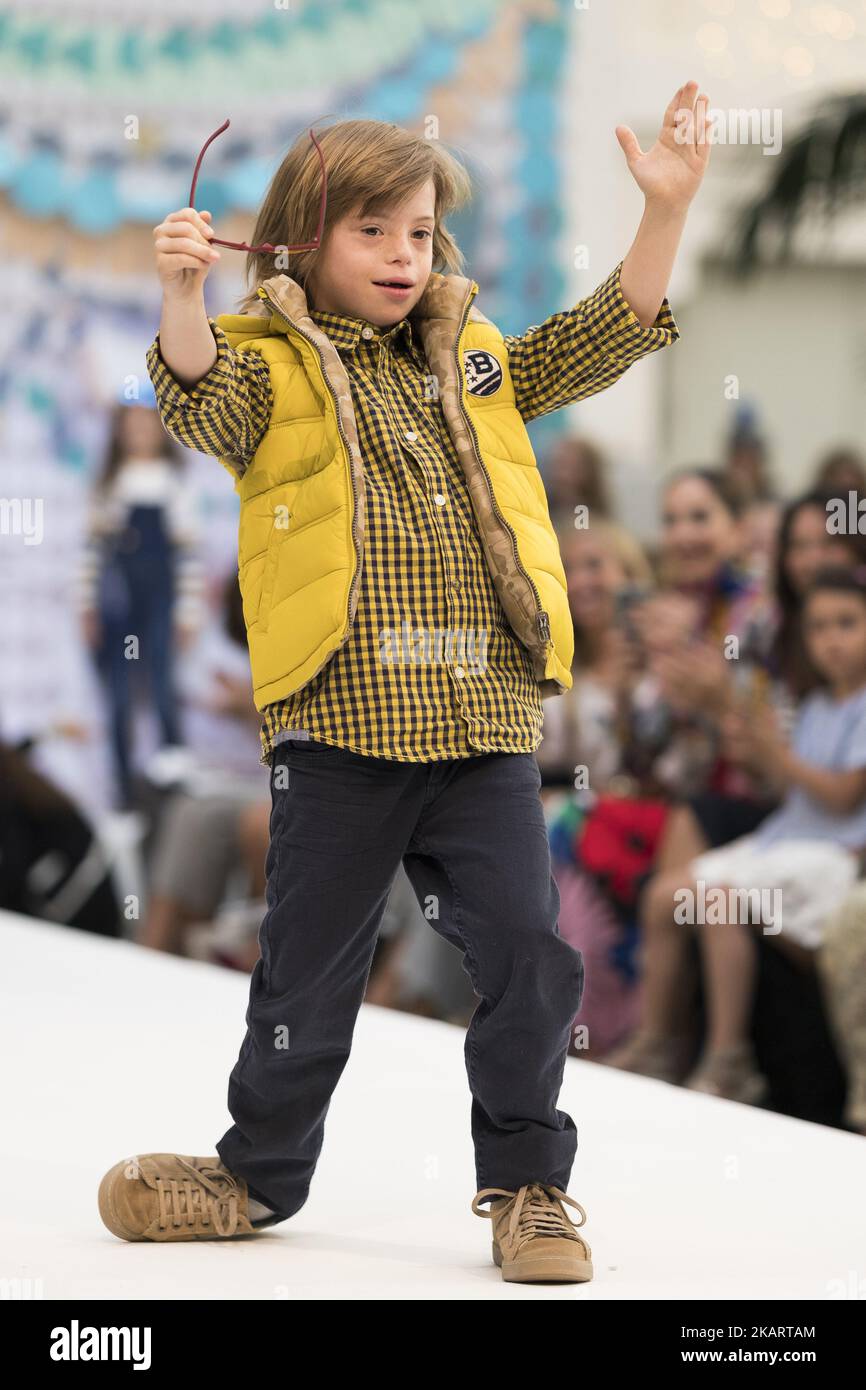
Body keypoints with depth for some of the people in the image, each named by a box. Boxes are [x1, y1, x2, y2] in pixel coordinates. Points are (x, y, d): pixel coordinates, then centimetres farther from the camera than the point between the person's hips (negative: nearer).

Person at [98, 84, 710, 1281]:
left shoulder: (474, 364, 18)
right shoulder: (274, 367, 2)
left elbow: (601, 340, 14)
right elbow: (203, 398, -17)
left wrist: (667, 211, 4)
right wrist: (183, 296, -37)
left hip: (483, 729, 3)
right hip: (339, 722, -3)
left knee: (528, 952, -2)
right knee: (312, 962, 7)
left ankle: (528, 1182, 13)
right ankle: (262, 1171, 27)